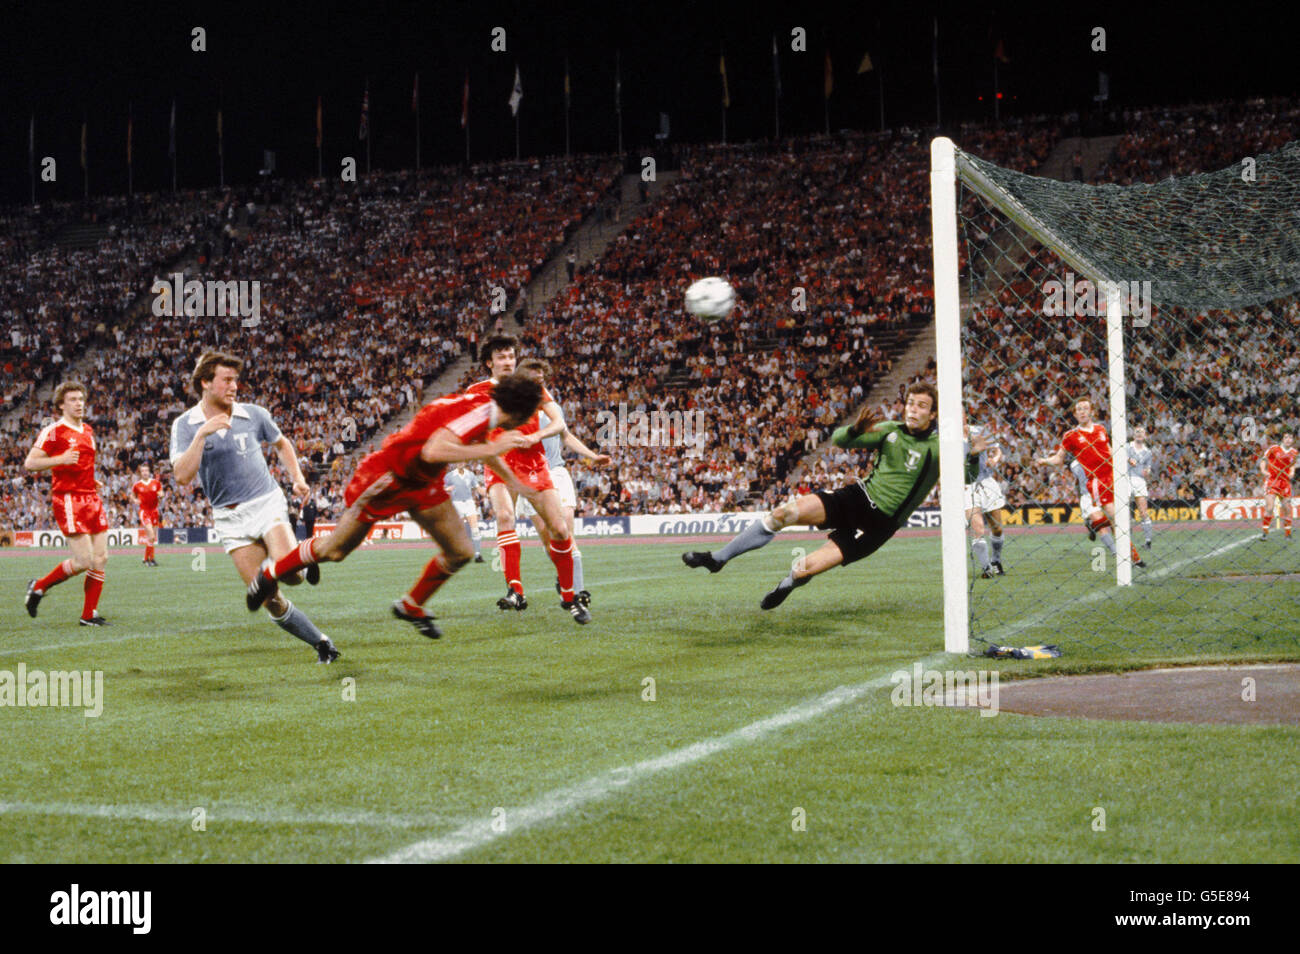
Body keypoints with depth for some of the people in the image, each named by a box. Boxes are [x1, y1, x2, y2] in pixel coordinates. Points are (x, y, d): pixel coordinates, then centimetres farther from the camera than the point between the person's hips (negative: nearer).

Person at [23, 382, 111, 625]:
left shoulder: (88, 430, 17)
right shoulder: (53, 431, -6)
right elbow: (30, 463, -11)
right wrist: (60, 459, -24)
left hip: (91, 499, 8)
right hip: (68, 499, -8)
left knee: (101, 559, 1)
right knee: (83, 560, -13)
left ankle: (89, 615, 8)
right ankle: (38, 587, 9)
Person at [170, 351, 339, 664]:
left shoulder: (253, 415, 3)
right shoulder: (185, 425, -2)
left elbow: (281, 443, 23)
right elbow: (182, 476, -17)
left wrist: (297, 479, 10)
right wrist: (202, 434, -25)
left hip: (267, 502, 0)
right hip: (230, 518, 0)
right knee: (269, 599, -5)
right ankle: (320, 643, 11)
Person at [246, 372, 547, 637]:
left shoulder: (486, 409, -3)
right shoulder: (477, 411, -31)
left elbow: (478, 444, 22)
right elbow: (433, 451, -46)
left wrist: (512, 481, 29)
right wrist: (491, 450, -40)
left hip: (424, 484, 8)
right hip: (387, 475, -8)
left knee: (461, 552, 3)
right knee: (333, 550, 4)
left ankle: (411, 607, 25)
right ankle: (271, 574, 29)